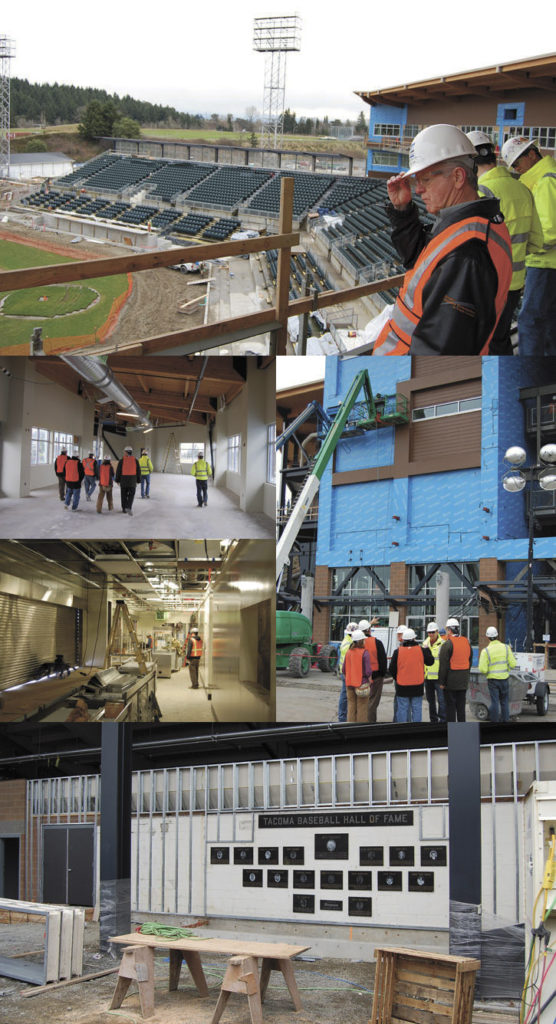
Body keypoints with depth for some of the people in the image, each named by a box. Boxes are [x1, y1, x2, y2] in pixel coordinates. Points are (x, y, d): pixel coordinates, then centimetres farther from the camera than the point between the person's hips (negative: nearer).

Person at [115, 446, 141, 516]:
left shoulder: (121, 461, -7)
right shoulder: (135, 460, -2)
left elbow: (118, 471, -5)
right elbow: (138, 471, 2)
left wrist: (117, 480, 5)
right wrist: (138, 480, 12)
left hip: (123, 480, 0)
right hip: (132, 481, 0)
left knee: (124, 495, 13)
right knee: (131, 495, 4)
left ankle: (124, 508, 20)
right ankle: (128, 507, -16)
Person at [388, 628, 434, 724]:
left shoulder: (398, 651, -5)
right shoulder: (421, 650, -5)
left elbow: (392, 669, 1)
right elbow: (430, 661, 10)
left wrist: (396, 679, 18)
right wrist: (427, 649, 23)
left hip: (402, 686, -1)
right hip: (417, 686, 1)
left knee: (402, 709, 4)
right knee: (417, 709, 7)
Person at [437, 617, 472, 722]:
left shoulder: (447, 644, -13)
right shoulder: (466, 642, 8)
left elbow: (443, 665, -14)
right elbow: (470, 661, 15)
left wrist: (441, 682, -10)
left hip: (451, 681, -6)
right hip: (463, 682, 6)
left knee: (450, 705, -1)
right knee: (461, 706, 12)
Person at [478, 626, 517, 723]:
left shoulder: (486, 651, -10)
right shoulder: (506, 648, -3)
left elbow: (483, 670, -14)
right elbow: (513, 664, -3)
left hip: (492, 679, -2)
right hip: (504, 678, 2)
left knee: (494, 702, 2)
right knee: (504, 702, 12)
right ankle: (505, 720, 14)